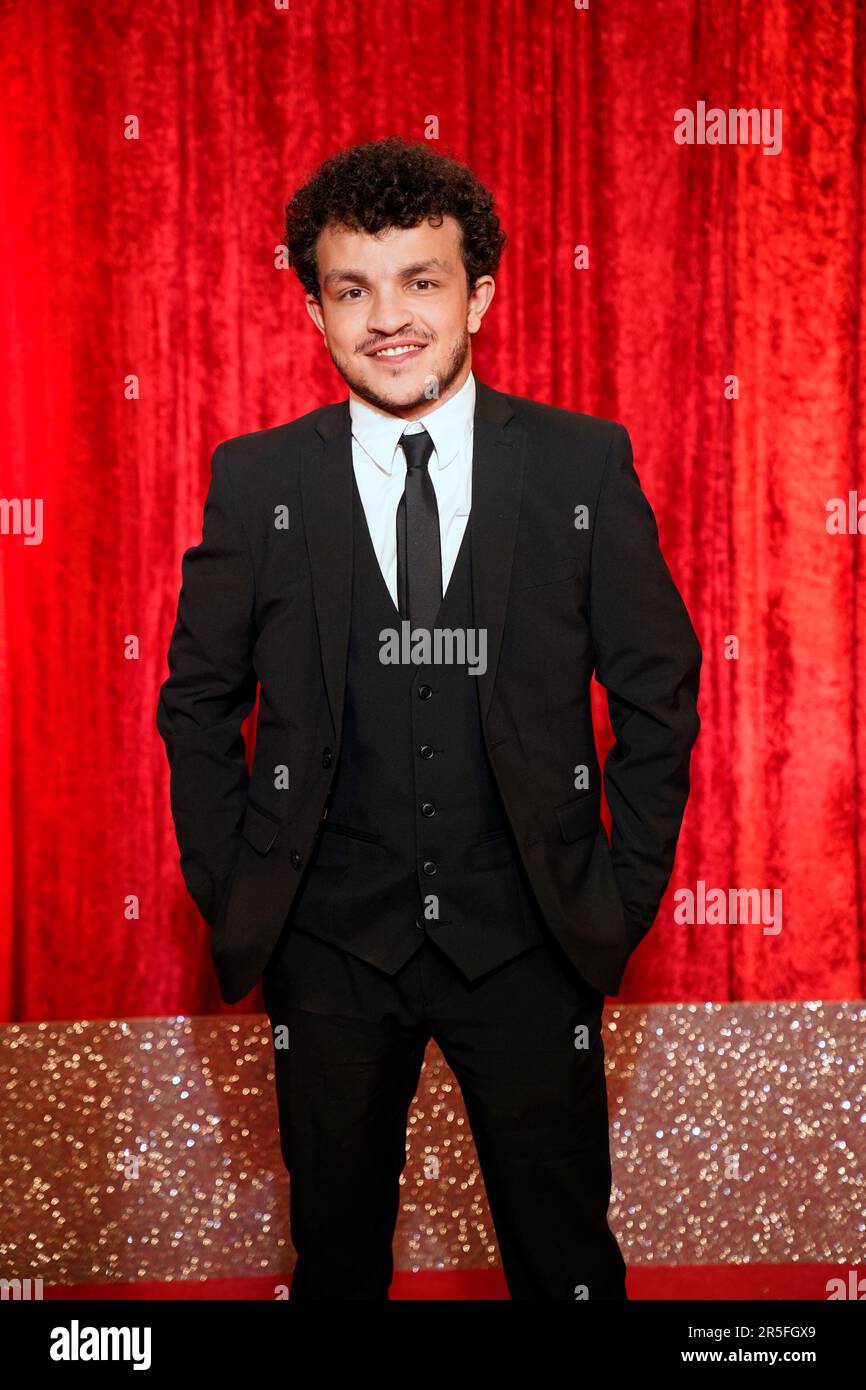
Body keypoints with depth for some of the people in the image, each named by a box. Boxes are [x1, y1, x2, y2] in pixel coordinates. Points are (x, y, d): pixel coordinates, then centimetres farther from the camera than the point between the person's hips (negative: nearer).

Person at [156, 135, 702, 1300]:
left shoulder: (584, 464, -4)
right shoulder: (258, 480, -2)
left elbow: (658, 690, 2)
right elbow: (199, 702, 6)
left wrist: (628, 894, -1)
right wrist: (232, 896, 1)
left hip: (530, 940, 0)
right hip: (329, 942, 1)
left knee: (566, 1259, 12)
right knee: (336, 1255, 15)